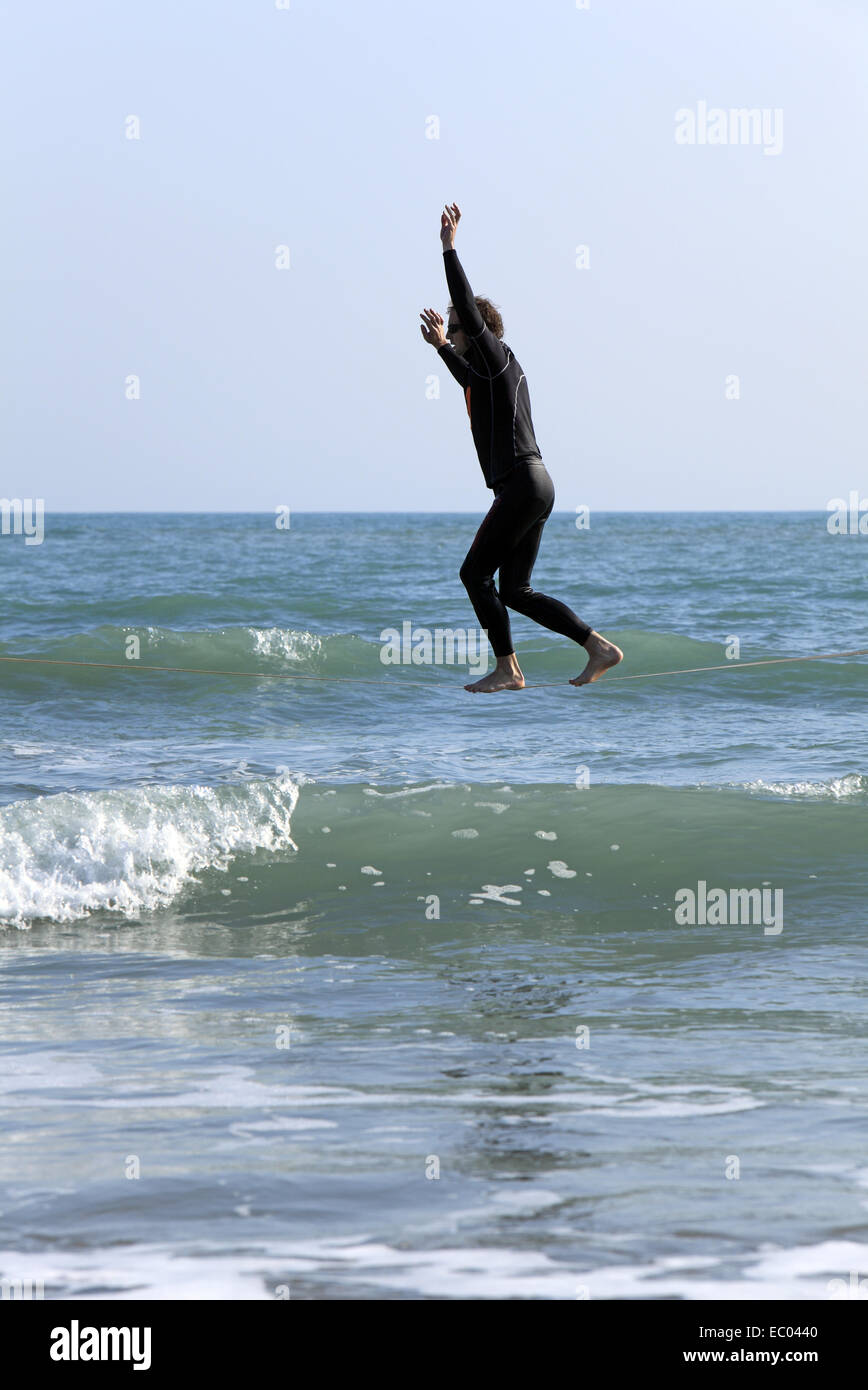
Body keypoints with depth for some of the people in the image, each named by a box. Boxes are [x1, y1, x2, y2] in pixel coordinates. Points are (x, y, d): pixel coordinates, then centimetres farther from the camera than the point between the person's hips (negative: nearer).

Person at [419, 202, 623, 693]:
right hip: (534, 486, 10)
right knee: (515, 590, 8)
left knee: (476, 573, -5)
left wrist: (449, 247, -13)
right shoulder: (489, 369, 22)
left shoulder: (499, 357, -4)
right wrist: (442, 347, 54)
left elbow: (467, 306, -15)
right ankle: (601, 648, 3)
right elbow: (471, 382, 48)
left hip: (521, 483, -10)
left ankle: (507, 669, -4)